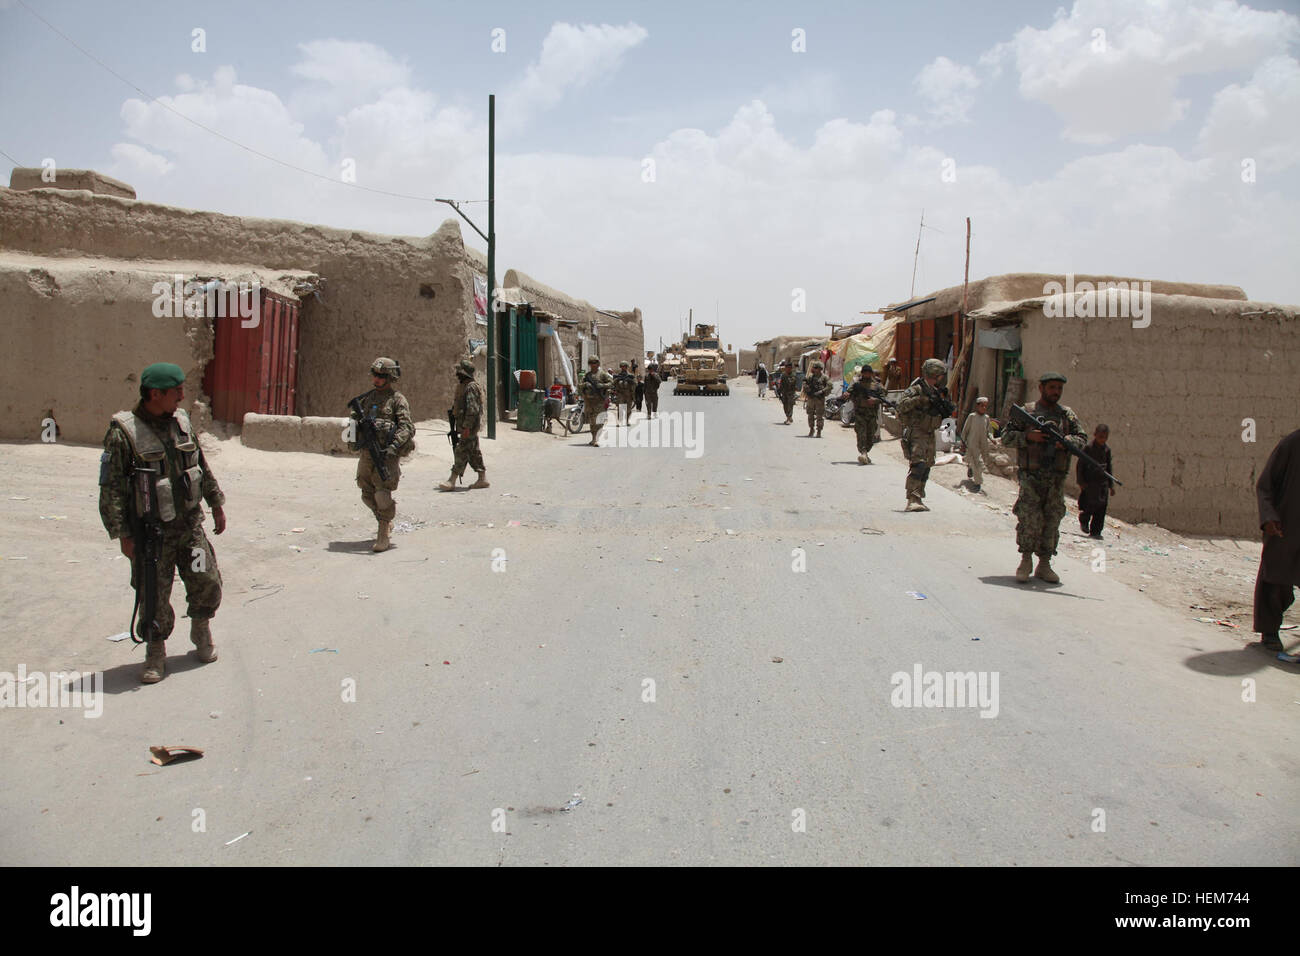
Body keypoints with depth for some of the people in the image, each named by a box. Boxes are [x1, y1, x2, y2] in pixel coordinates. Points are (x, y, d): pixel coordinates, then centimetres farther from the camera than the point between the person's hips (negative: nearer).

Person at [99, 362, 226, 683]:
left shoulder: (181, 421, 3)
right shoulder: (123, 433, -15)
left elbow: (203, 467, 15)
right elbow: (111, 489, -13)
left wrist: (216, 503, 18)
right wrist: (122, 535, -15)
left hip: (190, 524, 5)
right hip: (151, 533, -5)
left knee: (207, 583, 9)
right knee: (154, 597, 3)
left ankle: (201, 634, 33)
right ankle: (156, 655, 21)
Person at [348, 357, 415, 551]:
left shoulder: (397, 399, -2)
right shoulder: (367, 398, 15)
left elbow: (406, 427, -11)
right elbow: (355, 420, 23)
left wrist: (394, 446, -24)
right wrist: (353, 440, 4)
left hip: (386, 454, -6)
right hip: (367, 453, 6)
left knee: (382, 494, -12)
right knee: (368, 495, 11)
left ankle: (384, 536, -6)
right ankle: (386, 522, 33)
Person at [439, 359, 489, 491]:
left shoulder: (470, 387, -16)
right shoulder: (463, 386, 16)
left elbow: (472, 409, -22)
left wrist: (466, 427, -24)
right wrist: (459, 427, 23)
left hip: (469, 425, -10)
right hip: (464, 425, 10)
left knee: (461, 452, -8)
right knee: (474, 452, 12)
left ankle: (452, 481, -8)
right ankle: (483, 479, 17)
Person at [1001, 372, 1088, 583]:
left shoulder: (1068, 415, 13)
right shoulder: (1026, 412, 4)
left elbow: (1082, 439, 8)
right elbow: (1006, 437, 1)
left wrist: (1067, 441, -13)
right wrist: (1028, 436, -14)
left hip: (1057, 478, 3)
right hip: (1032, 476, -3)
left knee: (1052, 520, 4)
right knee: (1031, 518, -12)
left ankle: (1044, 565, 13)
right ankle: (1026, 560, 4)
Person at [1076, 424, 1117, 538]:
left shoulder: (1107, 449, 8)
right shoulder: (1088, 448, -6)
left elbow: (1109, 467, 16)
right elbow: (1080, 465, -4)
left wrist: (1111, 485, 14)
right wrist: (1081, 482, -9)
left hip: (1103, 483, 5)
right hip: (1089, 482, -4)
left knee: (1101, 509, 1)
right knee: (1090, 506, -9)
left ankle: (1095, 531, 8)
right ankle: (1083, 521, 21)